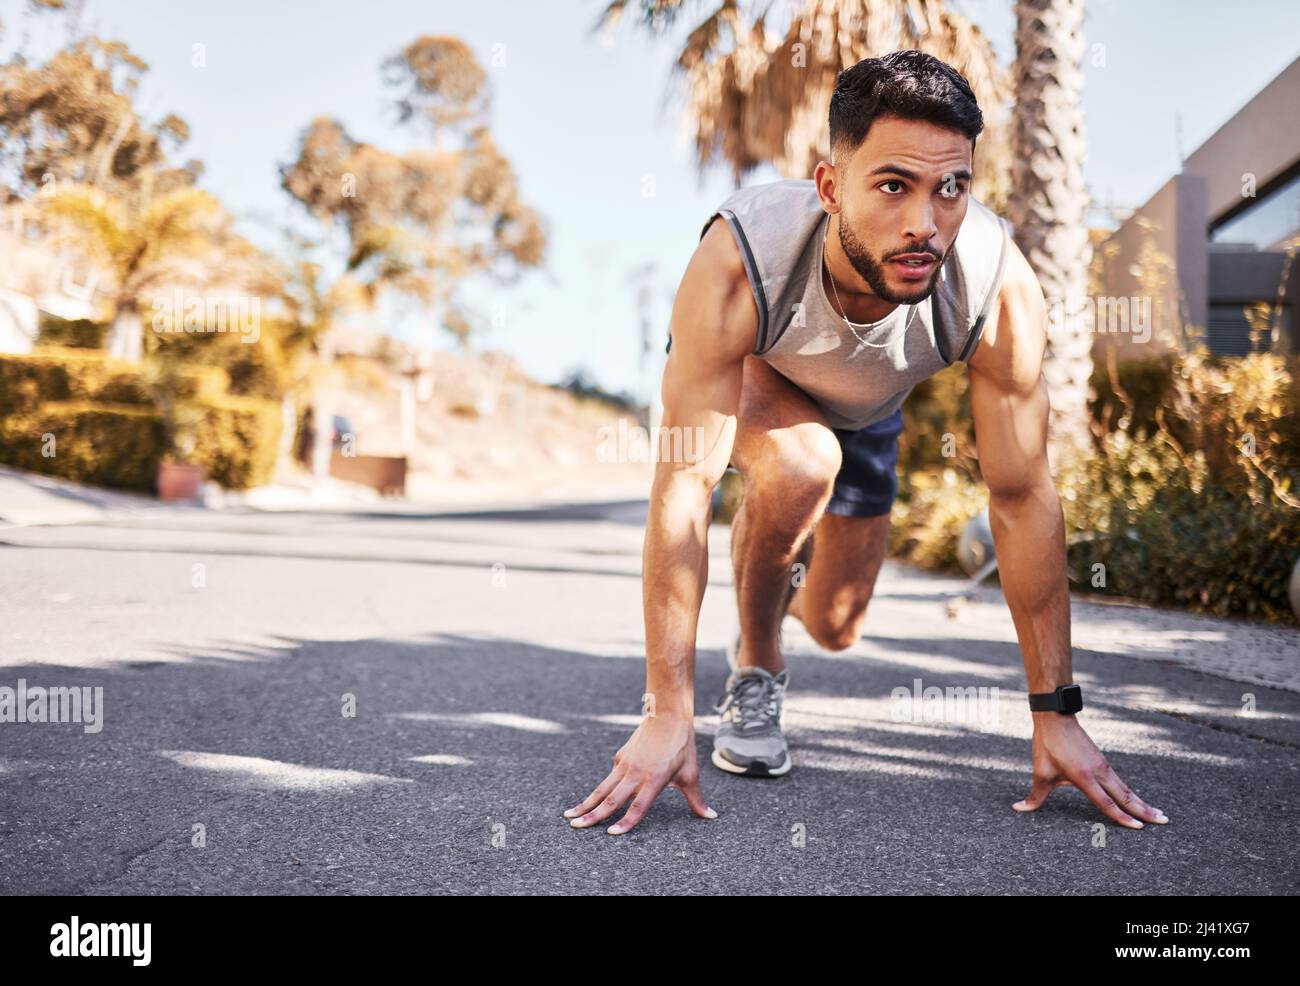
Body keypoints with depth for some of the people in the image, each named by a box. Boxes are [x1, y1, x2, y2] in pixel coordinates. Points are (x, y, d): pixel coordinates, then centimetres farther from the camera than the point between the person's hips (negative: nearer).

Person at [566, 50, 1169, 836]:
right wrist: (668, 715, -42)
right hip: (742, 377, -2)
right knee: (801, 467, -37)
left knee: (837, 628, 11)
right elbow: (684, 485, -43)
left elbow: (1023, 497, -29)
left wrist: (1055, 713, -25)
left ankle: (779, 584, 50)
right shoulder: (739, 263, -44)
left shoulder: (1003, 292, -38)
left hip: (868, 409, 3)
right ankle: (755, 669, -9)